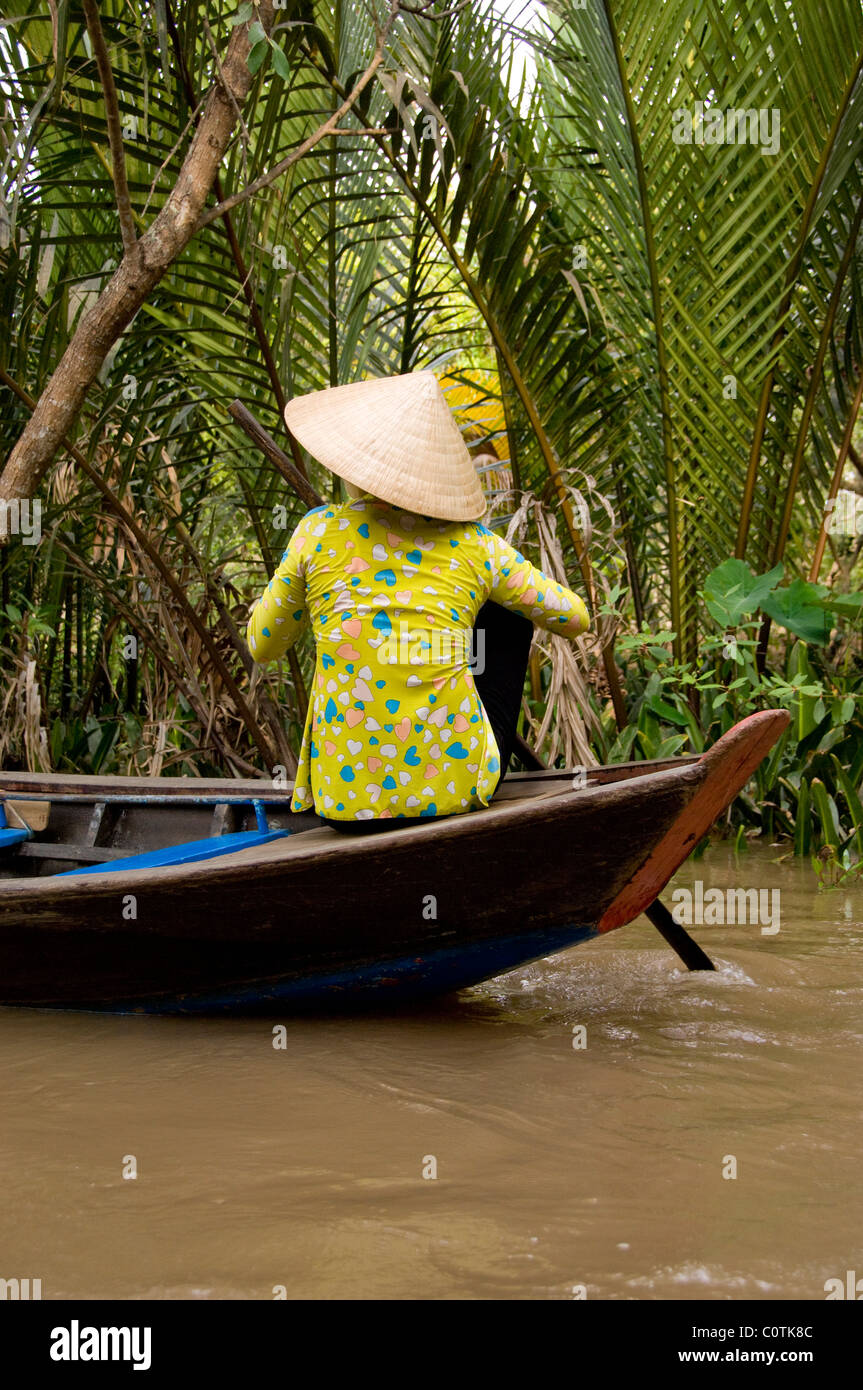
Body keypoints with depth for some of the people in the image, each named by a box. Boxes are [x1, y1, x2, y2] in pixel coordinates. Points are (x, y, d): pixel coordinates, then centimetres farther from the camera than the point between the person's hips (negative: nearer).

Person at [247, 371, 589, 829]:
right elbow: (574, 617, 13)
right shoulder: (473, 542, -2)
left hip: (345, 803, 2)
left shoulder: (318, 531, -4)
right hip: (454, 790, -1)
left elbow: (262, 646, 9)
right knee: (508, 614, 24)